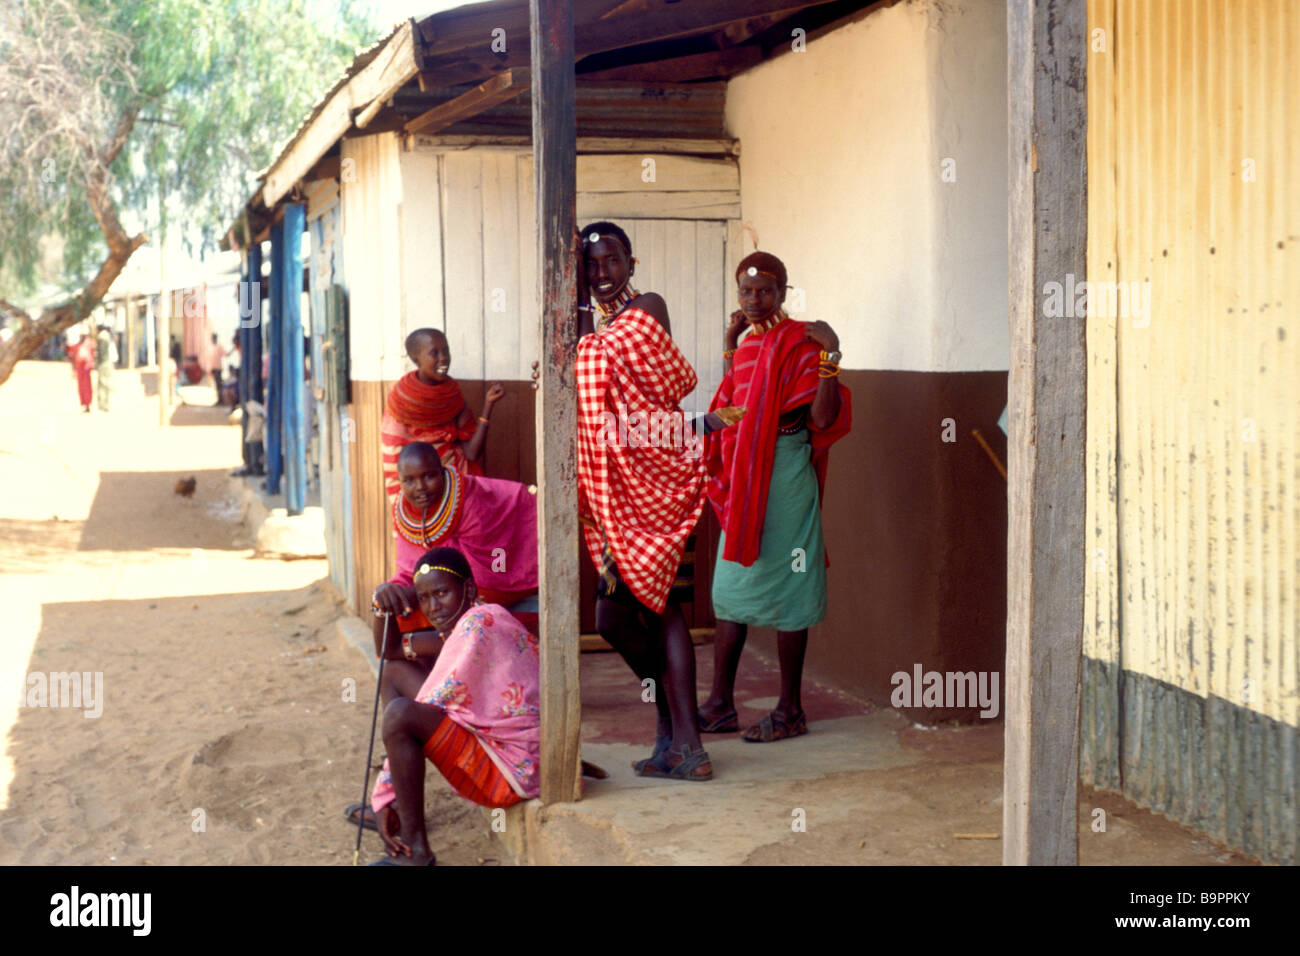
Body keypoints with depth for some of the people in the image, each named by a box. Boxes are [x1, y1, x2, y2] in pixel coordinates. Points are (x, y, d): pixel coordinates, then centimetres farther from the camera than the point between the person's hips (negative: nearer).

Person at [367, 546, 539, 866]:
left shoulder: (479, 621, -16)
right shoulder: (463, 625, 15)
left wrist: (383, 793, -17)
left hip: (513, 770, -11)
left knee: (400, 713, -27)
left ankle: (415, 850, -17)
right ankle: (400, 809, 19)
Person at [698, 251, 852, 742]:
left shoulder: (799, 343, -11)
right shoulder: (749, 343, 14)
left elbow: (823, 418, -20)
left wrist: (830, 356, -28)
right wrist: (731, 347, 21)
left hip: (783, 482, -9)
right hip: (742, 481, 9)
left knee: (784, 594, -2)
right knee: (730, 589, 11)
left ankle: (790, 711, 7)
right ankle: (721, 705, 18)